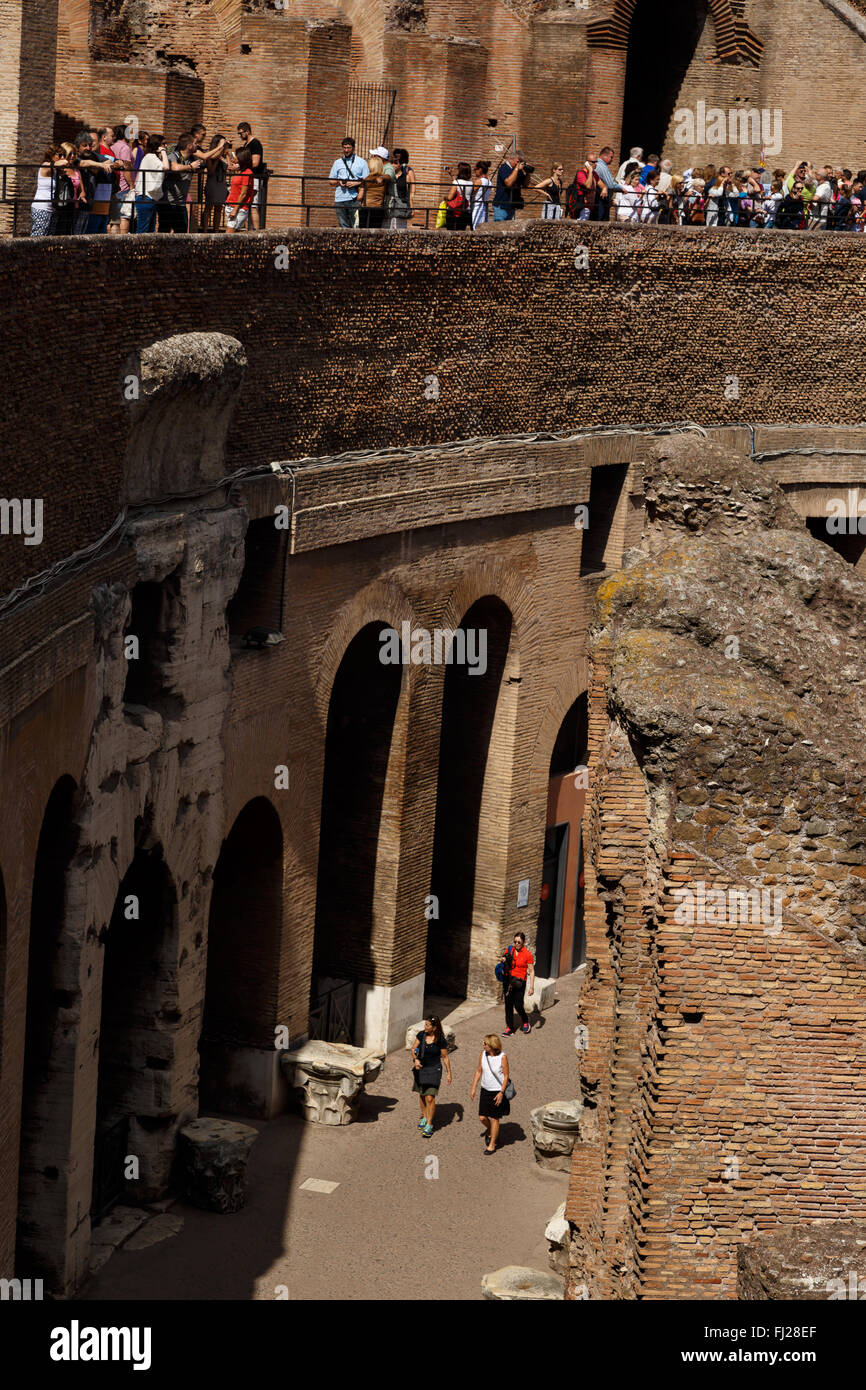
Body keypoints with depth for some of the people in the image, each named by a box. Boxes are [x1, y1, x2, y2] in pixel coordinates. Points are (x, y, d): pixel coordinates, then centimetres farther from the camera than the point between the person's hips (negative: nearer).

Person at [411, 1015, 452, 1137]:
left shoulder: (441, 1040, -13)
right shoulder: (421, 1035, -4)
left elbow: (445, 1057, -3)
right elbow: (414, 1049, 4)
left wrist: (449, 1073, 1)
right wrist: (415, 1059, -16)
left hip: (433, 1070, -4)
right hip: (420, 1068, 4)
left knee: (430, 1098, -9)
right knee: (422, 1095, 17)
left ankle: (429, 1125, 0)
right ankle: (424, 1117, 37)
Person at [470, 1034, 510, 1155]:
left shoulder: (502, 1057, -16)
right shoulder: (483, 1054, -3)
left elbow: (506, 1076, -11)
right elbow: (478, 1071, 8)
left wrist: (501, 1093, -16)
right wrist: (473, 1088, 7)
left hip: (497, 1092, -5)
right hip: (485, 1090, 5)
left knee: (494, 1119, 3)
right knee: (482, 1117, 6)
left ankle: (492, 1145, 16)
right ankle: (490, 1131, 38)